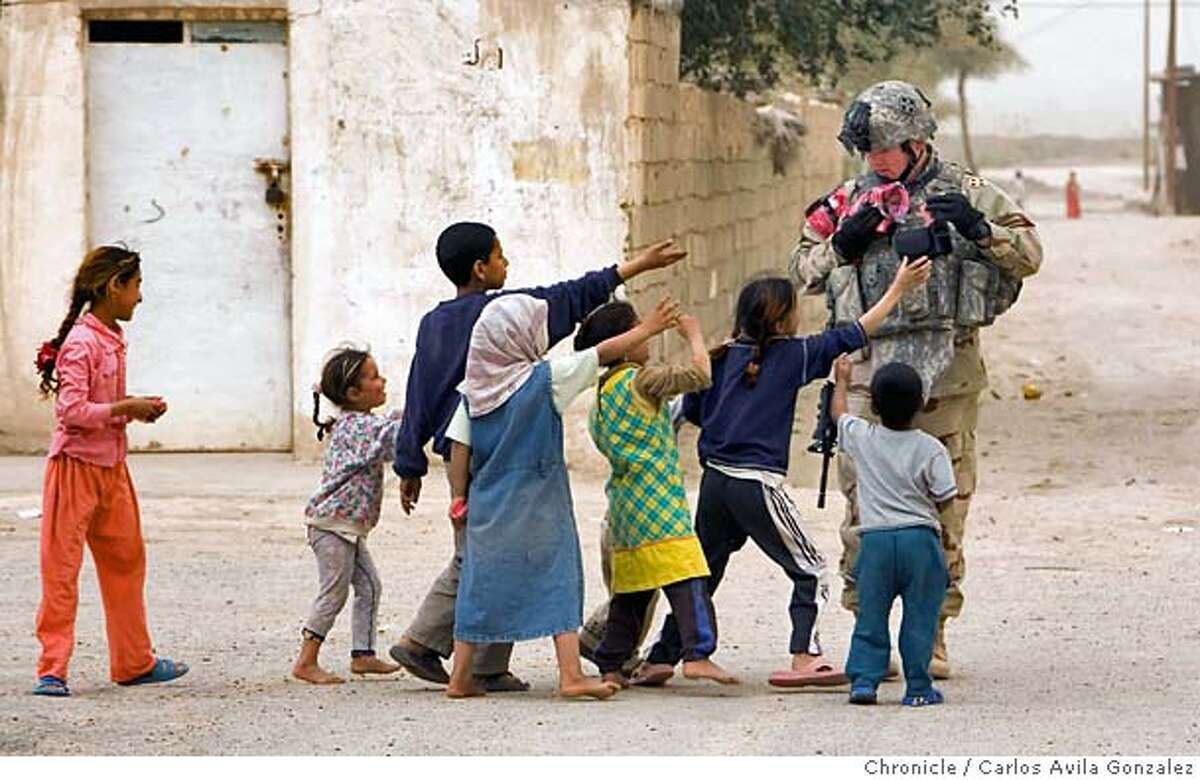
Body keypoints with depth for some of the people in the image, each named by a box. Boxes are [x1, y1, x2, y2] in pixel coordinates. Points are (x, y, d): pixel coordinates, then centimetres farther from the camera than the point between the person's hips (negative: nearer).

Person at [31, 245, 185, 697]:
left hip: (111, 467, 9)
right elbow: (72, 410, -23)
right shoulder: (81, 343, -16)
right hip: (75, 465, -9)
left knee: (125, 560, 15)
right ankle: (52, 670, -3)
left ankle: (134, 663, 24)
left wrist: (137, 407, 5)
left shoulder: (112, 339, 11)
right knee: (61, 567, -5)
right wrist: (125, 409, -19)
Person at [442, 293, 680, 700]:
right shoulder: (545, 377, -10)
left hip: (487, 501, 5)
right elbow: (604, 352, -2)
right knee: (559, 579, 3)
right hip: (538, 504, -4)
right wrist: (648, 329, 9)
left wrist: (458, 497, 12)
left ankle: (460, 677, 12)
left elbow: (459, 447, 3)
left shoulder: (474, 388, 2)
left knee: (480, 584, 11)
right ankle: (570, 674, -3)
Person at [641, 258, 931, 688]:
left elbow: (692, 410, 13)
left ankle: (661, 658, 18)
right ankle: (804, 659, -5)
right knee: (809, 571, 6)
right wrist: (898, 289, 6)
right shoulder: (793, 355, -4)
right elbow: (850, 336, 0)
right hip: (758, 484, -6)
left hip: (715, 480, 6)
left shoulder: (724, 358, 8)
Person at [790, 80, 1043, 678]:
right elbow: (802, 271, 15)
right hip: (870, 368, 2)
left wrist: (979, 228, -14)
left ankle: (931, 635, 10)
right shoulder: (852, 200, 12)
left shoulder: (964, 193, 5)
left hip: (947, 372, -1)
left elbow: (1029, 253, 4)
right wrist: (842, 243, -4)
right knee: (865, 501, -3)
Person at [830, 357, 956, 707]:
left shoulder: (861, 438, 1)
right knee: (919, 618, 4)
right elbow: (944, 498, -3)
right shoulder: (931, 450, -5)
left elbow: (838, 412, 22)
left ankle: (863, 679, 1)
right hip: (920, 537, -2)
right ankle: (918, 687, 5)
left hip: (875, 538, 2)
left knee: (871, 615, 8)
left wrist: (842, 379, 39)